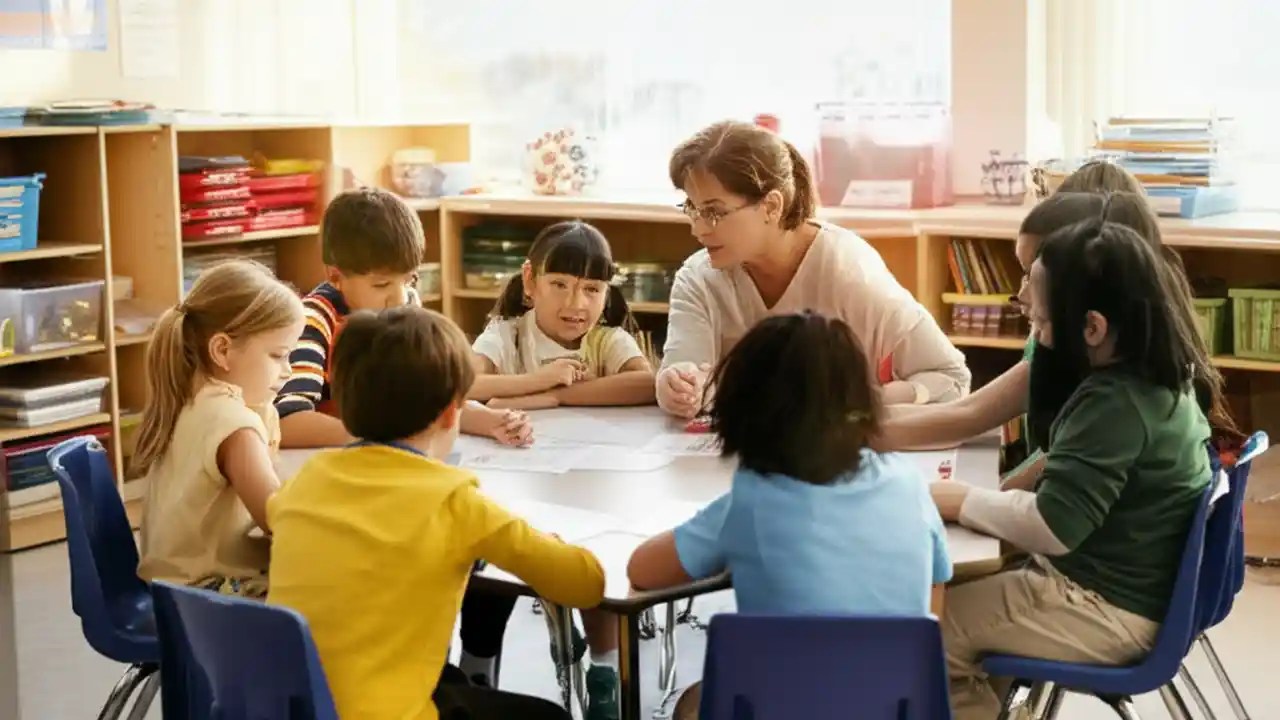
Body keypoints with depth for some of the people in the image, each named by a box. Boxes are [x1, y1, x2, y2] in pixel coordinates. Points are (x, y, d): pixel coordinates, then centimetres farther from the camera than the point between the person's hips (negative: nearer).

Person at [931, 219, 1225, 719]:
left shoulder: (1116, 403, -27)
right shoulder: (1155, 376, 3)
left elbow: (1052, 526, -28)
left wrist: (958, 502, -17)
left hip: (1110, 610, -10)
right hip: (1122, 584, 10)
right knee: (966, 588, 17)